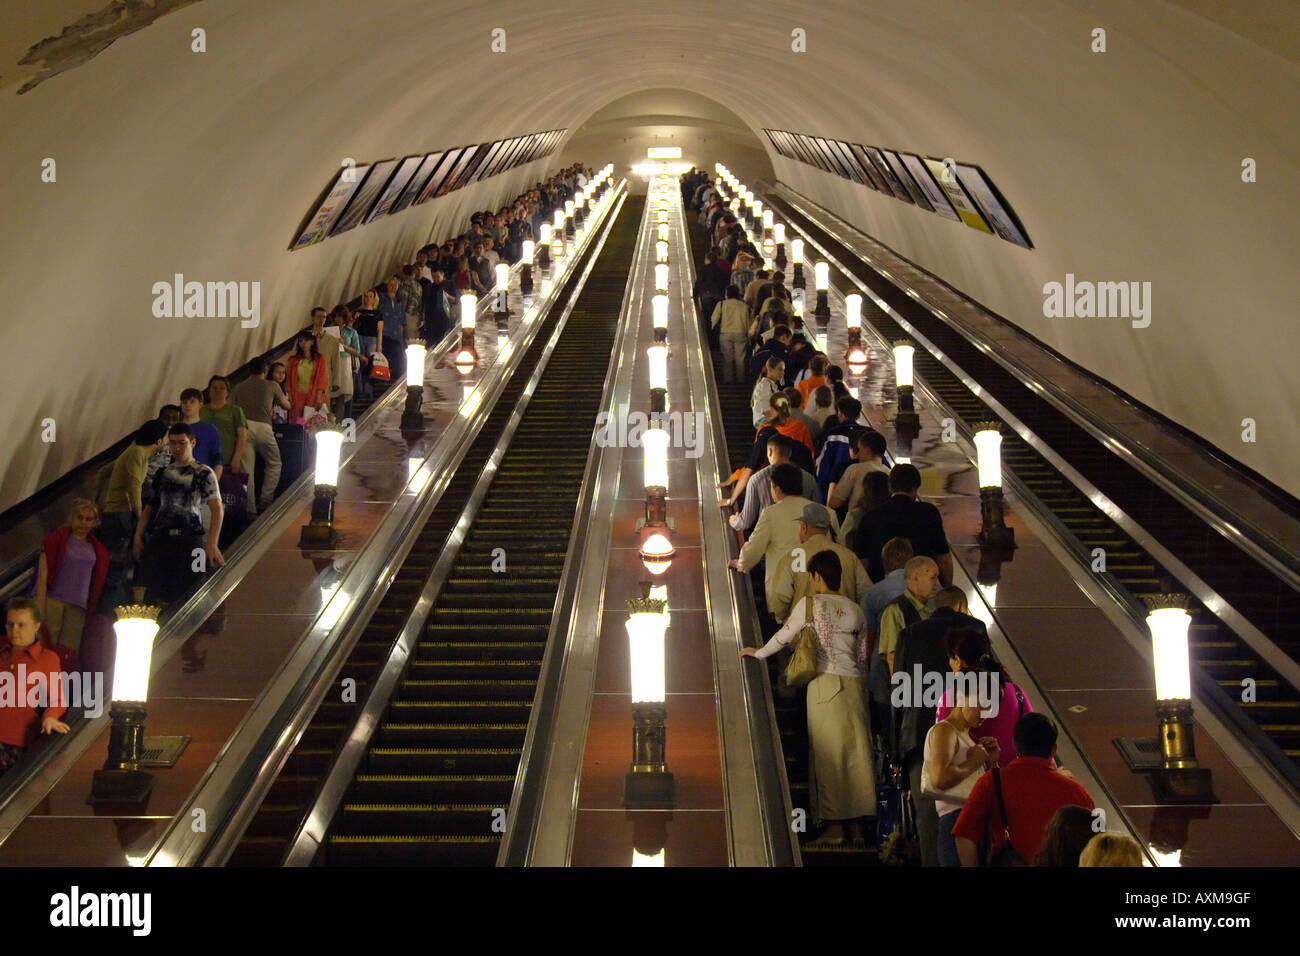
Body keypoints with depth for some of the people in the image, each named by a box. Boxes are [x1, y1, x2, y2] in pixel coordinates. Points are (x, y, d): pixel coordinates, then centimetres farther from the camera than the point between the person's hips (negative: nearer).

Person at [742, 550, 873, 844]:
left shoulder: (809, 604, -2)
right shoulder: (855, 610, 11)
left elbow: (783, 636, 7)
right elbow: (863, 657, 14)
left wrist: (758, 653, 23)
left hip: (825, 684, -5)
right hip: (854, 685, 5)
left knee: (828, 755, -2)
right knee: (856, 752, 5)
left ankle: (834, 826, -4)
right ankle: (855, 825, 7)